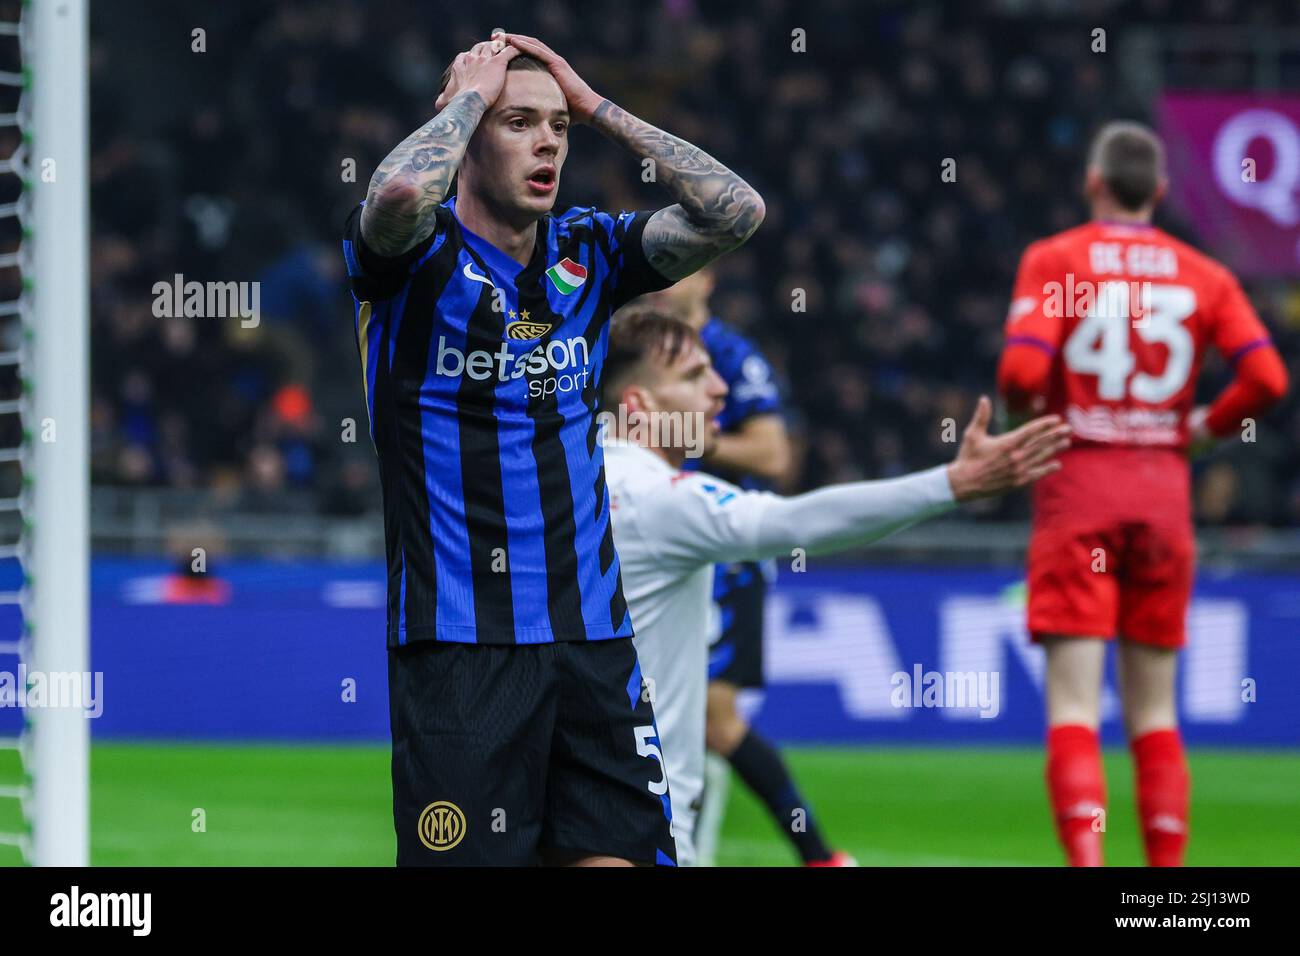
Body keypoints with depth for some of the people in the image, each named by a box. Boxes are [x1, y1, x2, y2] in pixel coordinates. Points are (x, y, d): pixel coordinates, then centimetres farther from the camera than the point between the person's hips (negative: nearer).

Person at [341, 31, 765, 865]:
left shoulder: (587, 255, 11)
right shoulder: (419, 255, -3)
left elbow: (736, 212, 2)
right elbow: (400, 191, -27)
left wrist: (595, 104, 2)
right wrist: (469, 91, -8)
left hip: (593, 637, 5)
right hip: (461, 646, -5)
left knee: (617, 852, -1)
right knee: (463, 858, -5)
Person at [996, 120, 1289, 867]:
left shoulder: (1054, 259, -2)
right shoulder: (1204, 275, 6)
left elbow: (1022, 369, -16)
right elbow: (1267, 377, -6)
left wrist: (1030, 412, 5)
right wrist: (1204, 426, 10)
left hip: (1077, 483, -3)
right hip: (1164, 491, 3)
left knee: (1074, 705, -6)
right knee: (1154, 713, 11)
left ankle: (1085, 858, -22)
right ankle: (1167, 864, 10)